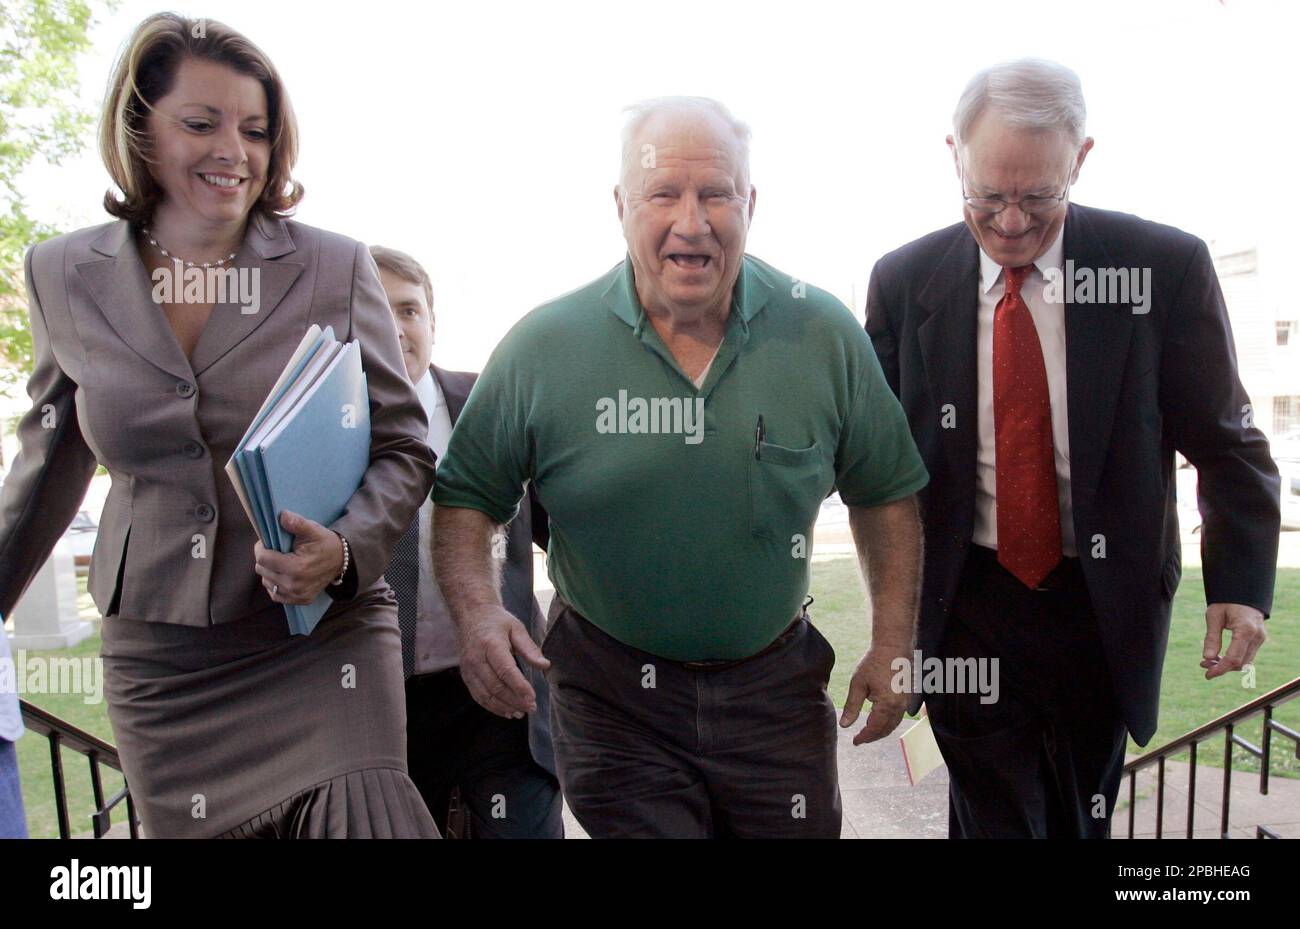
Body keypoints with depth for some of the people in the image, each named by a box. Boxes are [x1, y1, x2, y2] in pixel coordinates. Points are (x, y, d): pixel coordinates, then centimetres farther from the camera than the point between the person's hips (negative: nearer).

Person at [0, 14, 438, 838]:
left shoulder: (336, 266, -4)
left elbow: (404, 448, 0)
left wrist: (345, 549, -18)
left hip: (327, 638, -2)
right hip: (159, 661, 3)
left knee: (358, 819, -9)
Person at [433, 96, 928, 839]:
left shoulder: (826, 335, -8)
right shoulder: (543, 347, -11)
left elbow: (886, 492, 3)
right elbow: (465, 494, -2)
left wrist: (893, 645, -1)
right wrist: (478, 612, -18)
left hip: (776, 687, 2)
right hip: (613, 696, -1)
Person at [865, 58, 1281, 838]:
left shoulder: (1165, 267, -9)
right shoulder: (904, 282, -6)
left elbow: (1225, 442, 0)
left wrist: (1241, 579, -9)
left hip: (1104, 605, 1)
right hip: (967, 603, 0)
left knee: (1083, 815, 20)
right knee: (993, 816, 7)